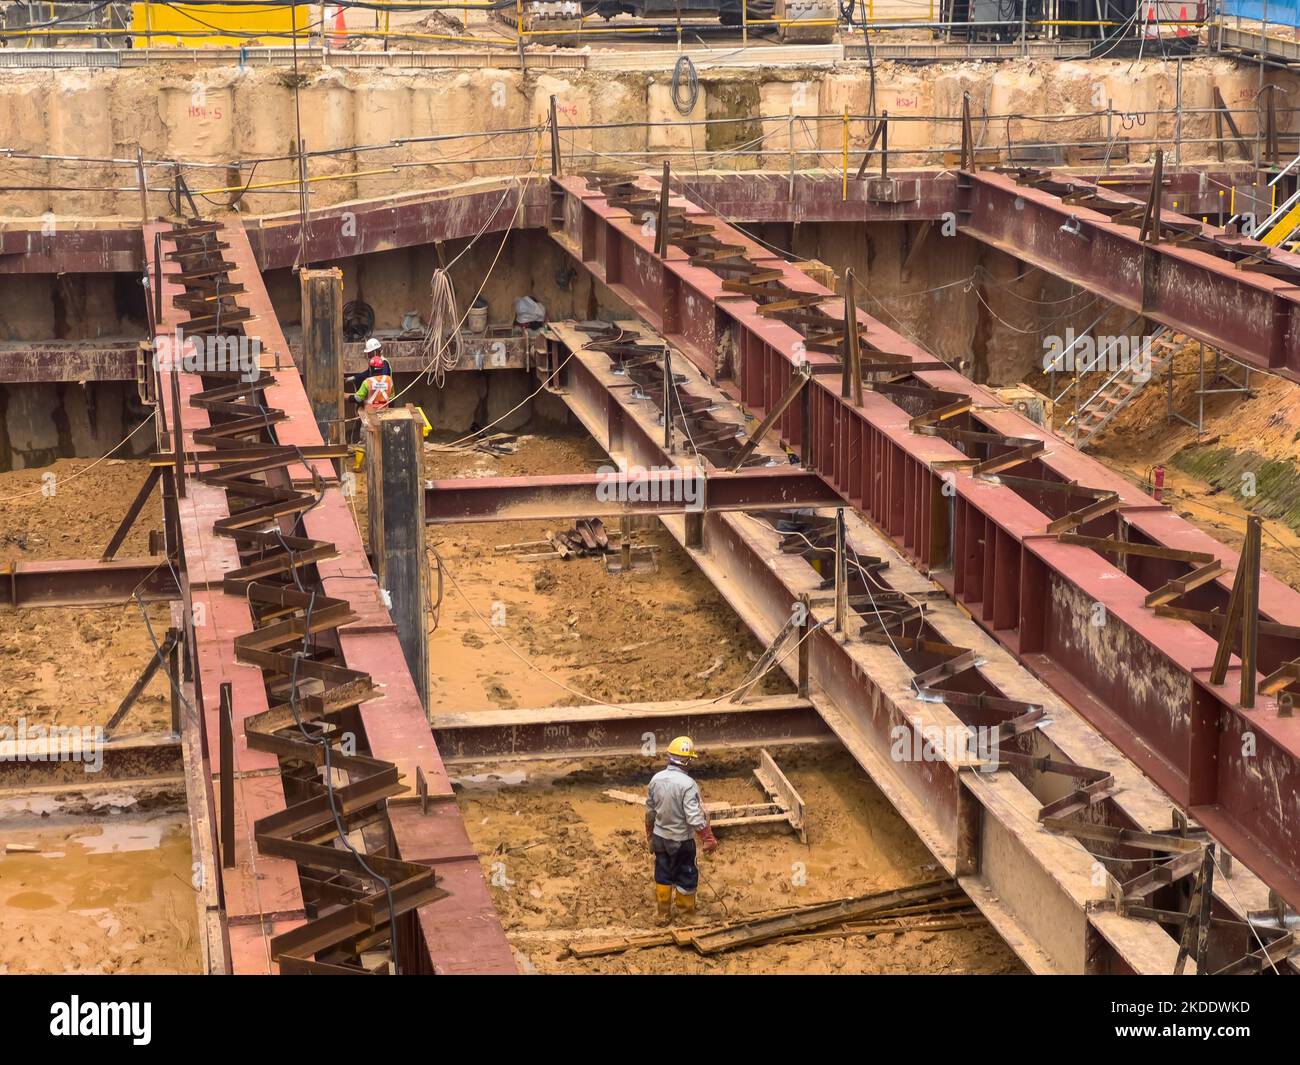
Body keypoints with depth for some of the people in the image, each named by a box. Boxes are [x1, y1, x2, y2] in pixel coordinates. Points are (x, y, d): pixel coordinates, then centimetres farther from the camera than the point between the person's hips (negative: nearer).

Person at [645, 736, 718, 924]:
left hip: (660, 837, 5)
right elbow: (695, 818, -25)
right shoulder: (687, 784, -26)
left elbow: (650, 811, 4)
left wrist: (650, 834, 19)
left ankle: (663, 915, 29)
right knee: (686, 878, 14)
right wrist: (708, 839, -13)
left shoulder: (656, 779, -7)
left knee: (663, 876, 19)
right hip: (681, 840, -5)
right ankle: (686, 914, 30)